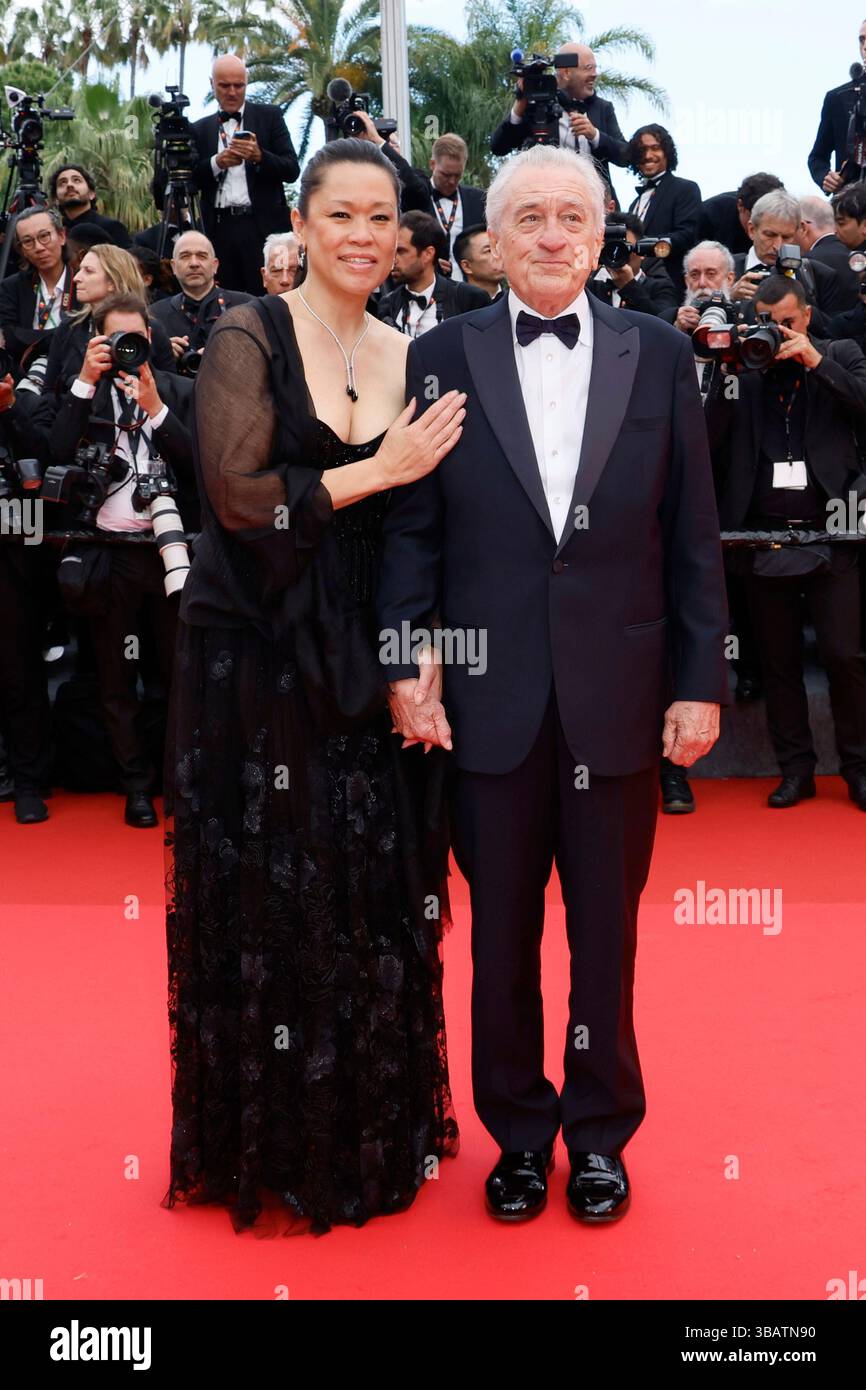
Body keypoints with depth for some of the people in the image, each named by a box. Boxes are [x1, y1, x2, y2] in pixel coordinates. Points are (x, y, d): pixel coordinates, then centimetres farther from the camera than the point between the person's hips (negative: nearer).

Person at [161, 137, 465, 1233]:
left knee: (377, 901, 10)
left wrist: (422, 651, -5)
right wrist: (378, 470, -14)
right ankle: (268, 1142, 24)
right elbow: (241, 495, -15)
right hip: (253, 657, -4)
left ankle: (375, 1129, 29)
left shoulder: (411, 358, 9)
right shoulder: (249, 338, -5)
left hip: (366, 662, 4)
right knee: (266, 904, 6)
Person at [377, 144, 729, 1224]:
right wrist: (404, 667, -6)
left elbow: (692, 534, 3)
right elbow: (412, 528, 2)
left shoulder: (658, 354, 4)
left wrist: (700, 681, -1)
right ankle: (518, 1132, 29)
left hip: (618, 698, 1)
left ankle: (600, 1133, 31)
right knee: (501, 938, 11)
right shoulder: (441, 356, 3)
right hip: (490, 698, 0)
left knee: (606, 932, 12)